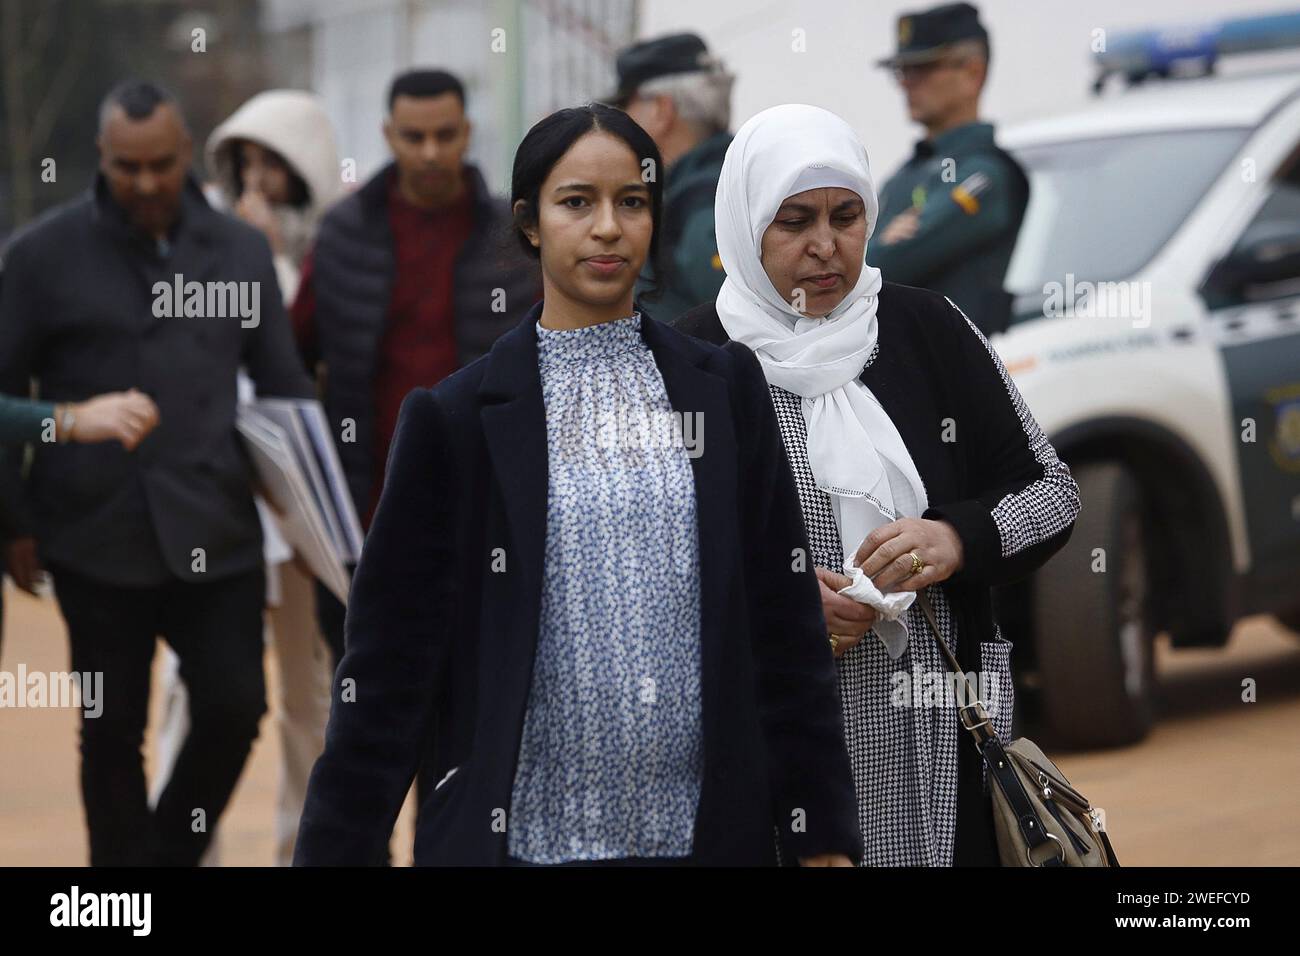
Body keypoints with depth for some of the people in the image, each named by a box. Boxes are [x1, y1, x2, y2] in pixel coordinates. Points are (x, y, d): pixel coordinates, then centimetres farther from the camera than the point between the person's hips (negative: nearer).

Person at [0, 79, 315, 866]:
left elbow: (284, 385, 13)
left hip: (217, 534, 2)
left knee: (235, 708, -1)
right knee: (114, 733, 6)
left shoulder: (242, 250, 8)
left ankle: (173, 851, 23)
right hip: (99, 541, -2)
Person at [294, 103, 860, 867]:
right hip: (521, 837, -2)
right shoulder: (459, 416, -1)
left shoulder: (725, 391, 5)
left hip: (708, 833, 2)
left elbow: (785, 620, 6)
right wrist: (333, 847, -5)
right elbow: (391, 654, -1)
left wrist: (824, 832, 4)